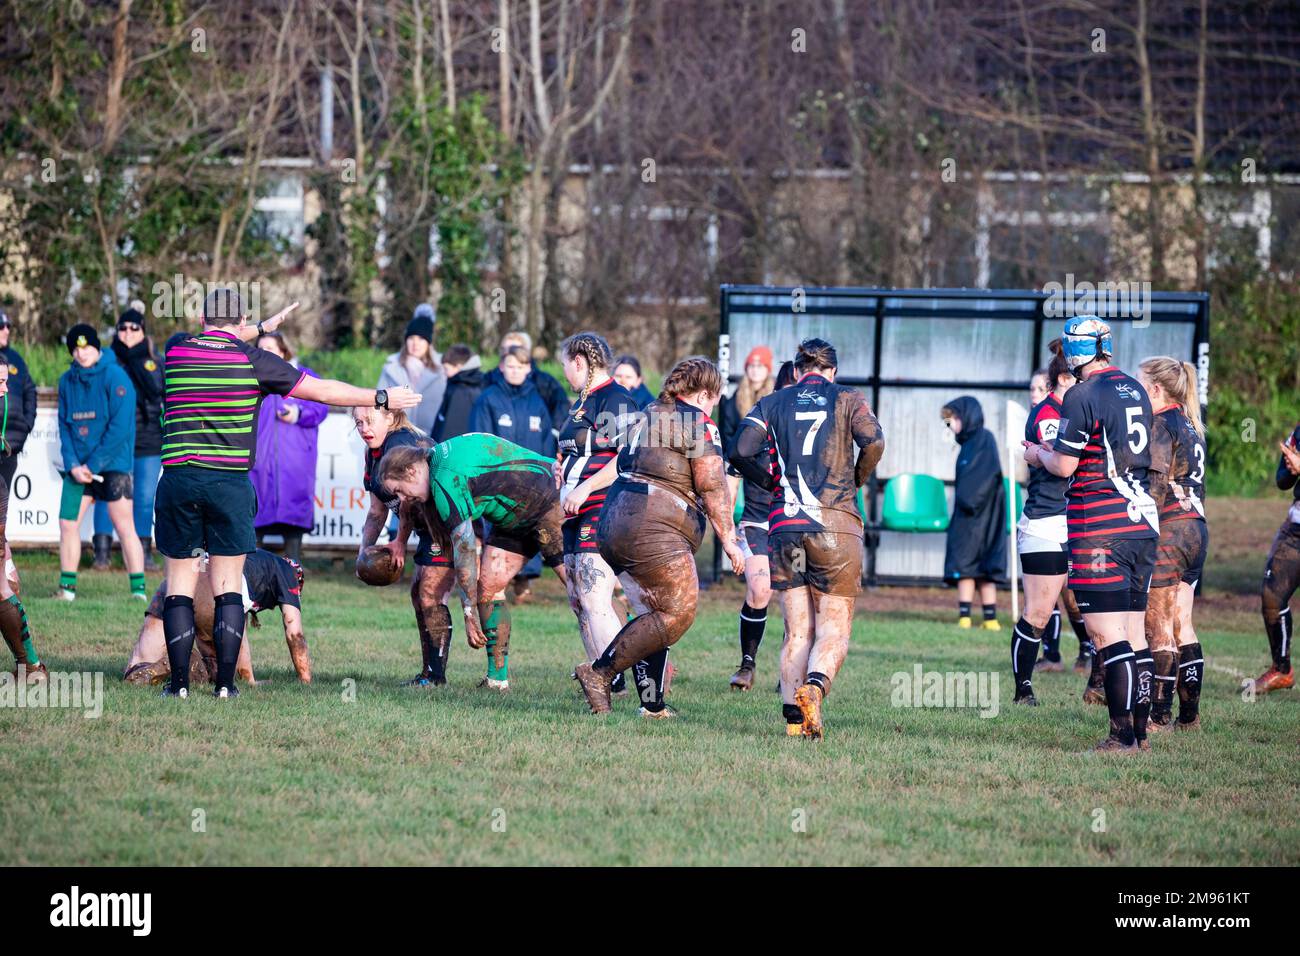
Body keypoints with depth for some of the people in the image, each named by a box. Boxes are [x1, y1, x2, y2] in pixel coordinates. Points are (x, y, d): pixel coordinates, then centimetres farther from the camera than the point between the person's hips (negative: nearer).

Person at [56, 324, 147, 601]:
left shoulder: (115, 377, -10)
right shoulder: (67, 381, 8)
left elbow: (120, 426, -15)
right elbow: (64, 425, 9)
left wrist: (93, 465, -15)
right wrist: (72, 464, -6)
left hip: (113, 464, -6)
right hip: (78, 469, 6)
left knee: (123, 525, -7)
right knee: (68, 523, 3)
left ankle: (138, 589, -5)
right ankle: (67, 587, 13)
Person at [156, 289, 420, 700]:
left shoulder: (176, 350, 6)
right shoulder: (253, 361, -1)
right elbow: (323, 390, 4)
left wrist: (263, 328, 42)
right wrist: (381, 398, 14)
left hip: (178, 478, 1)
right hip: (231, 482, -1)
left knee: (179, 584, 6)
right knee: (227, 587, 5)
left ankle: (179, 682, 0)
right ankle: (225, 683, 0)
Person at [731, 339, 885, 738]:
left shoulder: (773, 403, 12)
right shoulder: (848, 398, 7)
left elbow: (742, 452, -2)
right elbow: (873, 442, -10)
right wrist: (855, 481, 7)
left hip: (784, 526, 2)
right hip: (836, 526, -2)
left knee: (797, 631, 8)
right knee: (834, 629, 1)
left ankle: (793, 719, -5)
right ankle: (814, 686, -29)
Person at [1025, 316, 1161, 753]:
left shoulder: (1083, 396, -11)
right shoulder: (1136, 391, 13)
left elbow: (1064, 466, -9)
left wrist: (1040, 455, 13)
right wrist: (1059, 448, 30)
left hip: (1100, 527, -8)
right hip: (1143, 520, 8)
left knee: (1107, 634, -7)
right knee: (1135, 631, 11)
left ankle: (1123, 734, -10)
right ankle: (1139, 730, 14)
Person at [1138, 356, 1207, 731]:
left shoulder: (1160, 425, -10)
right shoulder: (1190, 426, 17)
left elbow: (1156, 485, -18)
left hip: (1168, 531, -9)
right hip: (1196, 530, 9)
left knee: (1158, 627, -5)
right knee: (1182, 626, 10)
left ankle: (1160, 715, -5)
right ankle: (1189, 715, 11)